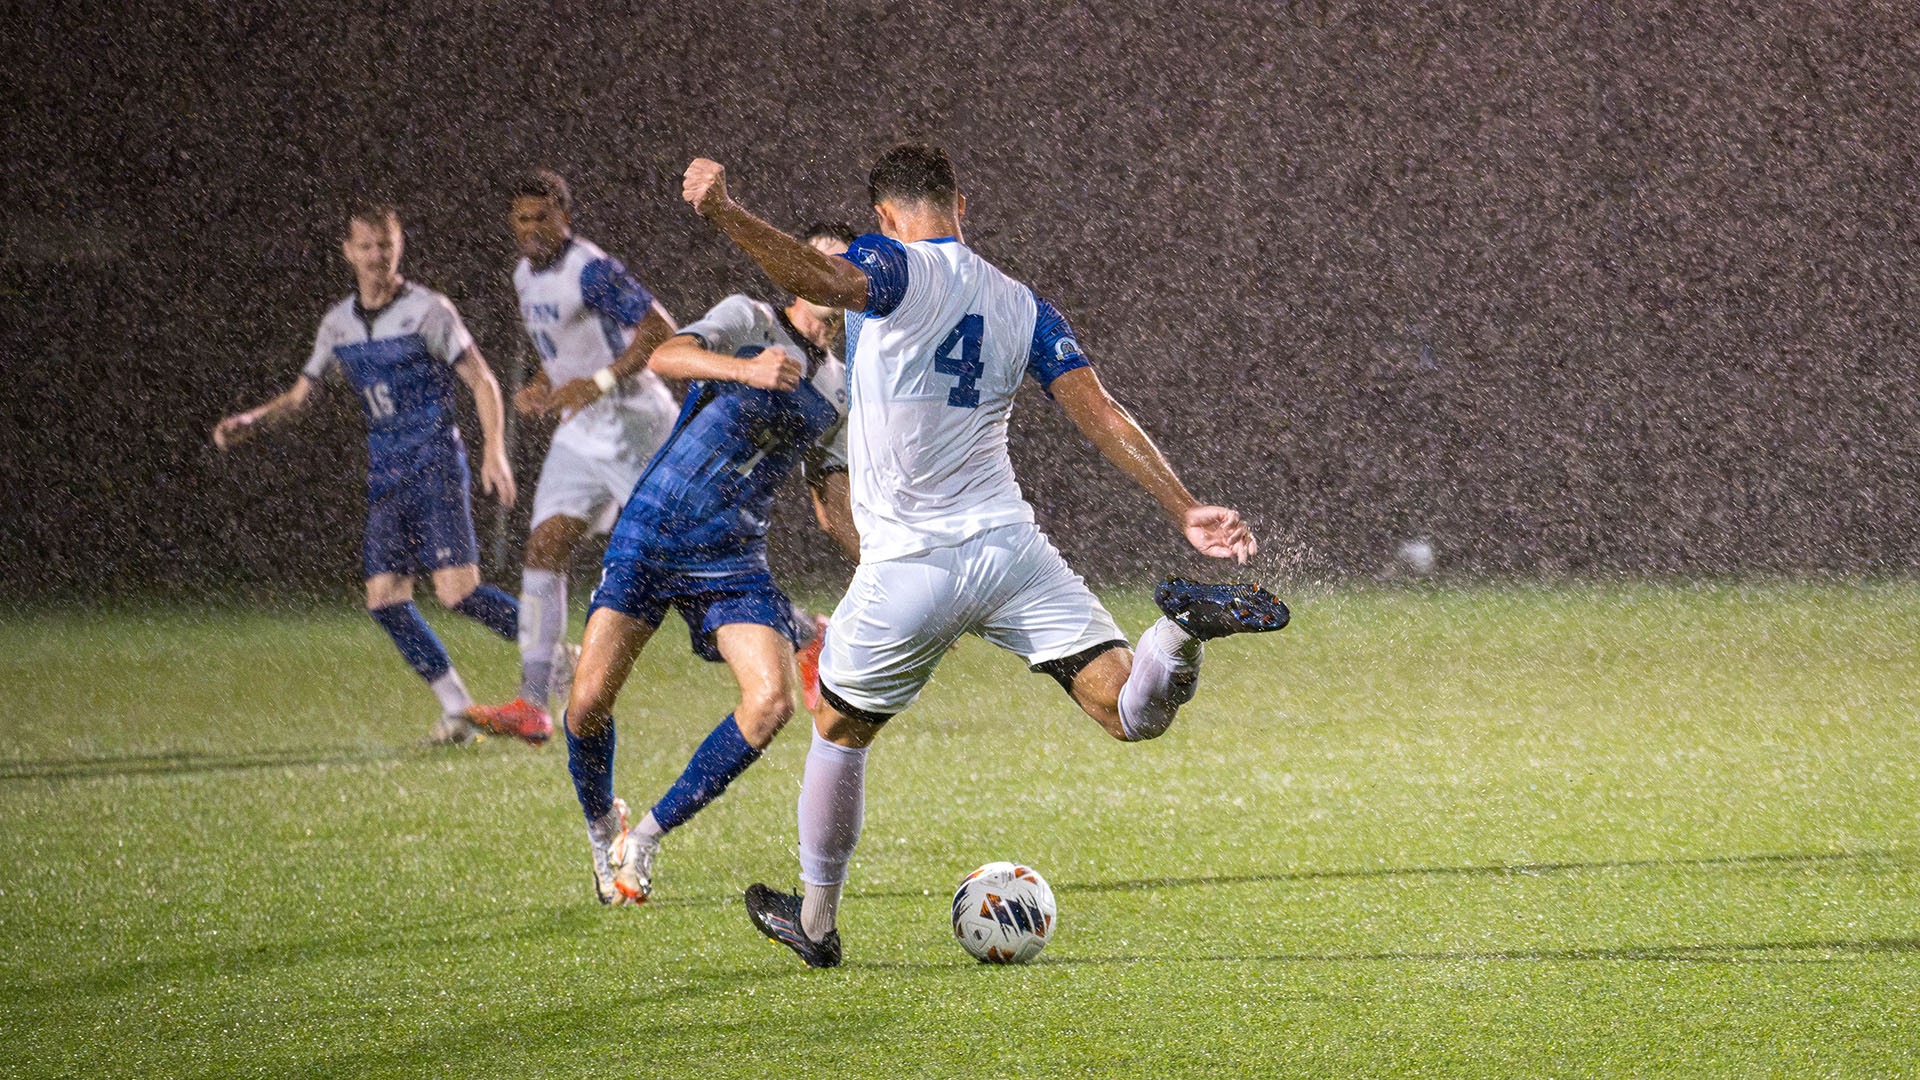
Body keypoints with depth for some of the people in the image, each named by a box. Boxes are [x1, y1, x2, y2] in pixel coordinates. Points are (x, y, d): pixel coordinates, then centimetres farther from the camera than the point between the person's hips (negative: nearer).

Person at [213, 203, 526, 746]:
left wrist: (493, 451, -16)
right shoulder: (339, 323, 12)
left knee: (457, 591, -17)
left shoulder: (427, 310, -5)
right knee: (384, 599, -4)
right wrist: (249, 422, 5)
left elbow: (482, 382, -5)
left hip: (435, 467, -6)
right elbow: (301, 394, 22)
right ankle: (457, 710, 5)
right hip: (385, 478, 6)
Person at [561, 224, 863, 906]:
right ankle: (602, 825, 22)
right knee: (589, 702, -10)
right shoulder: (747, 320, -2)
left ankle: (650, 834, 0)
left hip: (734, 560, 4)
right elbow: (664, 358, -22)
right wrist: (744, 369, -41)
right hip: (651, 535, -4)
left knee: (772, 702, -17)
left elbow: (832, 510, 21)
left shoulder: (838, 390, 14)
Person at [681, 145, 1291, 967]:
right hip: (1012, 552, 3)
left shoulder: (896, 267, -6)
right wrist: (1185, 510, 0)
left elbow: (824, 281, -30)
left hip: (910, 572, -3)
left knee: (838, 731, 20)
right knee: (1133, 714, -4)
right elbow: (1099, 414, 2)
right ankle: (1185, 629, -36)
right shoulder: (1021, 306, 10)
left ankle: (815, 922, 31)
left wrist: (725, 213, -37)